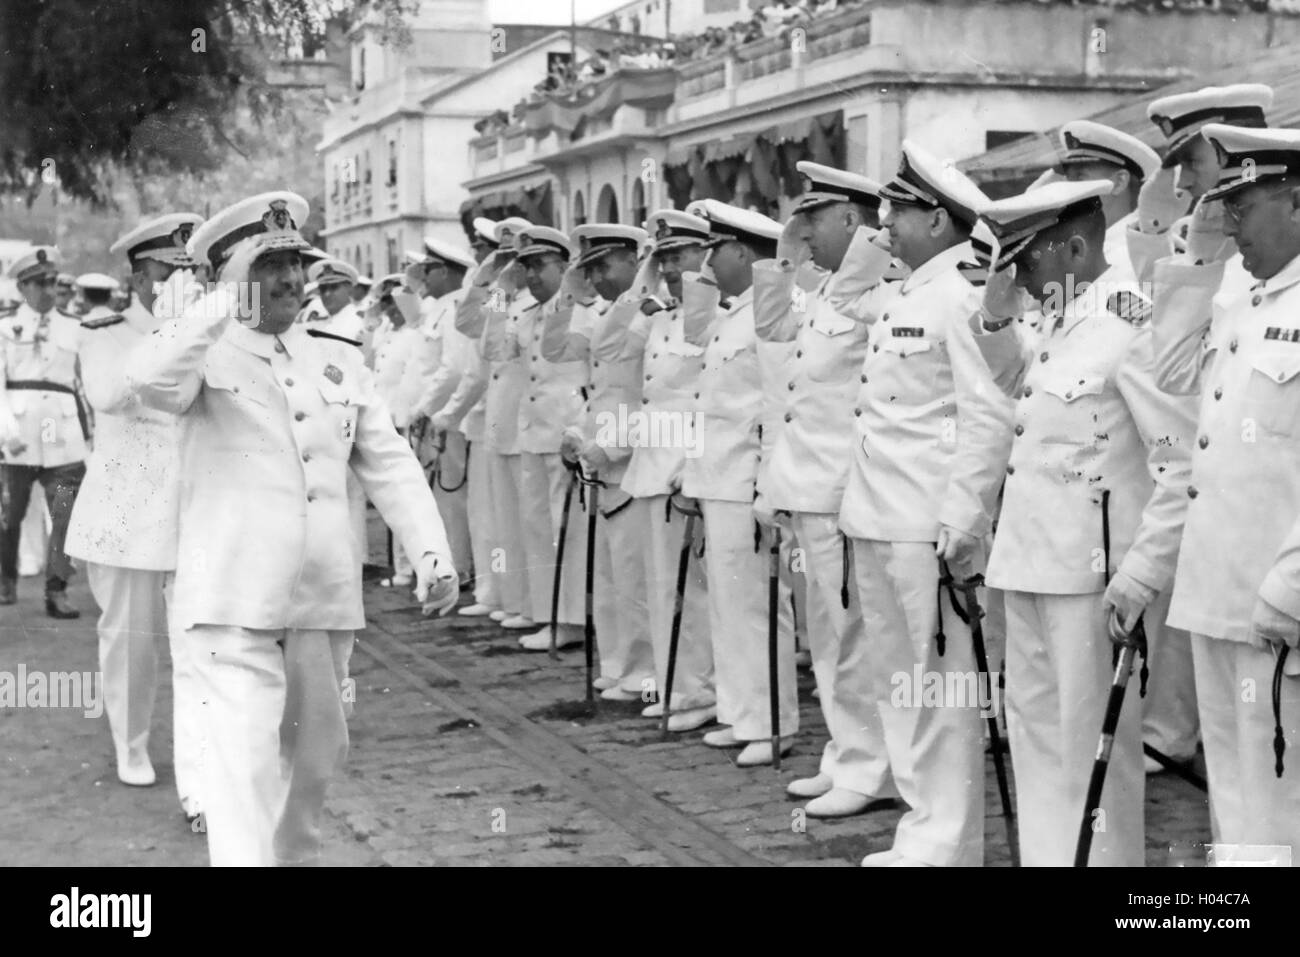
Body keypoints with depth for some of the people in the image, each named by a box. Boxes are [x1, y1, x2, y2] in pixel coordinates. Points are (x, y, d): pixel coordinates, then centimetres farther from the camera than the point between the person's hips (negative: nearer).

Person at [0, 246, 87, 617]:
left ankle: (56, 591, -3)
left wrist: (90, 432, 13)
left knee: (67, 515, -8)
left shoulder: (73, 328, 12)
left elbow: (86, 383, 16)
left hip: (63, 435, 1)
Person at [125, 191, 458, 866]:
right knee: (246, 757, -13)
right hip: (234, 598, -5)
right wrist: (226, 306, -18)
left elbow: (389, 464, 12)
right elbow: (150, 381, -24)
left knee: (317, 750, 17)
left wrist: (430, 551, 0)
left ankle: (295, 857, 37)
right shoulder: (205, 355, 0)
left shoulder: (339, 361, 14)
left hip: (326, 596, 5)